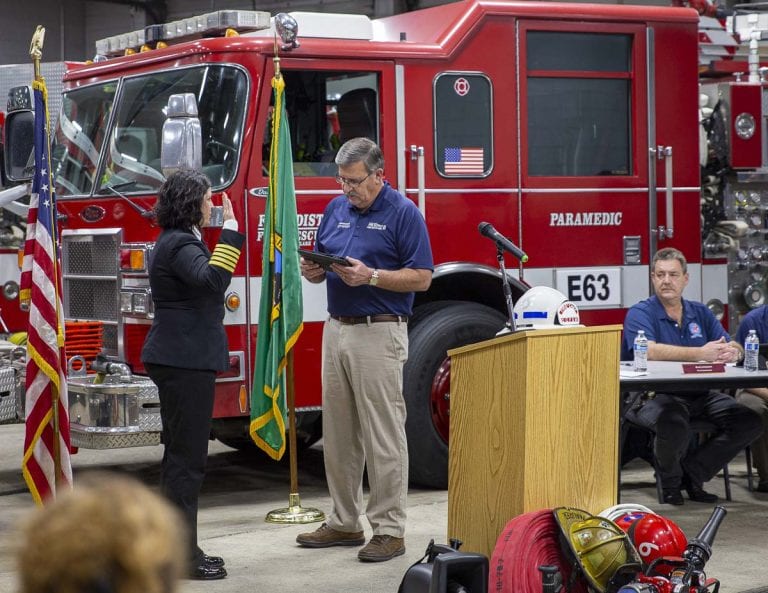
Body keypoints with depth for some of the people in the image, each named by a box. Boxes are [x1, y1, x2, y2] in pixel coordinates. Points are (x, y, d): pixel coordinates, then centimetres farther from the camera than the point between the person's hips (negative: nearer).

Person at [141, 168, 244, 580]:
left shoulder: (175, 241, 17)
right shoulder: (180, 245, -16)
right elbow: (213, 279, -35)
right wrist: (230, 229, -32)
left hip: (181, 359, 11)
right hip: (186, 361, -11)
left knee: (182, 455, 14)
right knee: (187, 457, -7)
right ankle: (182, 556, -4)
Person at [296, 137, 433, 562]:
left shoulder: (403, 213, -6)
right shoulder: (336, 209, 13)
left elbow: (422, 277, -10)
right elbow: (322, 263, 20)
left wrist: (370, 276, -20)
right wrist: (314, 271, -4)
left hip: (379, 333, -7)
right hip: (336, 331, 7)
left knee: (383, 436, -5)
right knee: (338, 433, 11)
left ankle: (390, 530, 0)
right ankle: (344, 522, 20)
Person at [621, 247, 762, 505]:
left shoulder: (700, 313, 15)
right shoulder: (640, 314, -4)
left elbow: (733, 346, 6)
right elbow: (650, 351, -24)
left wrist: (732, 351, -22)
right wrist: (701, 353, -32)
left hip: (699, 395, 6)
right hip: (654, 395, -6)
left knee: (750, 423, -10)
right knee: (673, 425, -37)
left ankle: (691, 474, 0)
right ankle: (670, 481, -3)